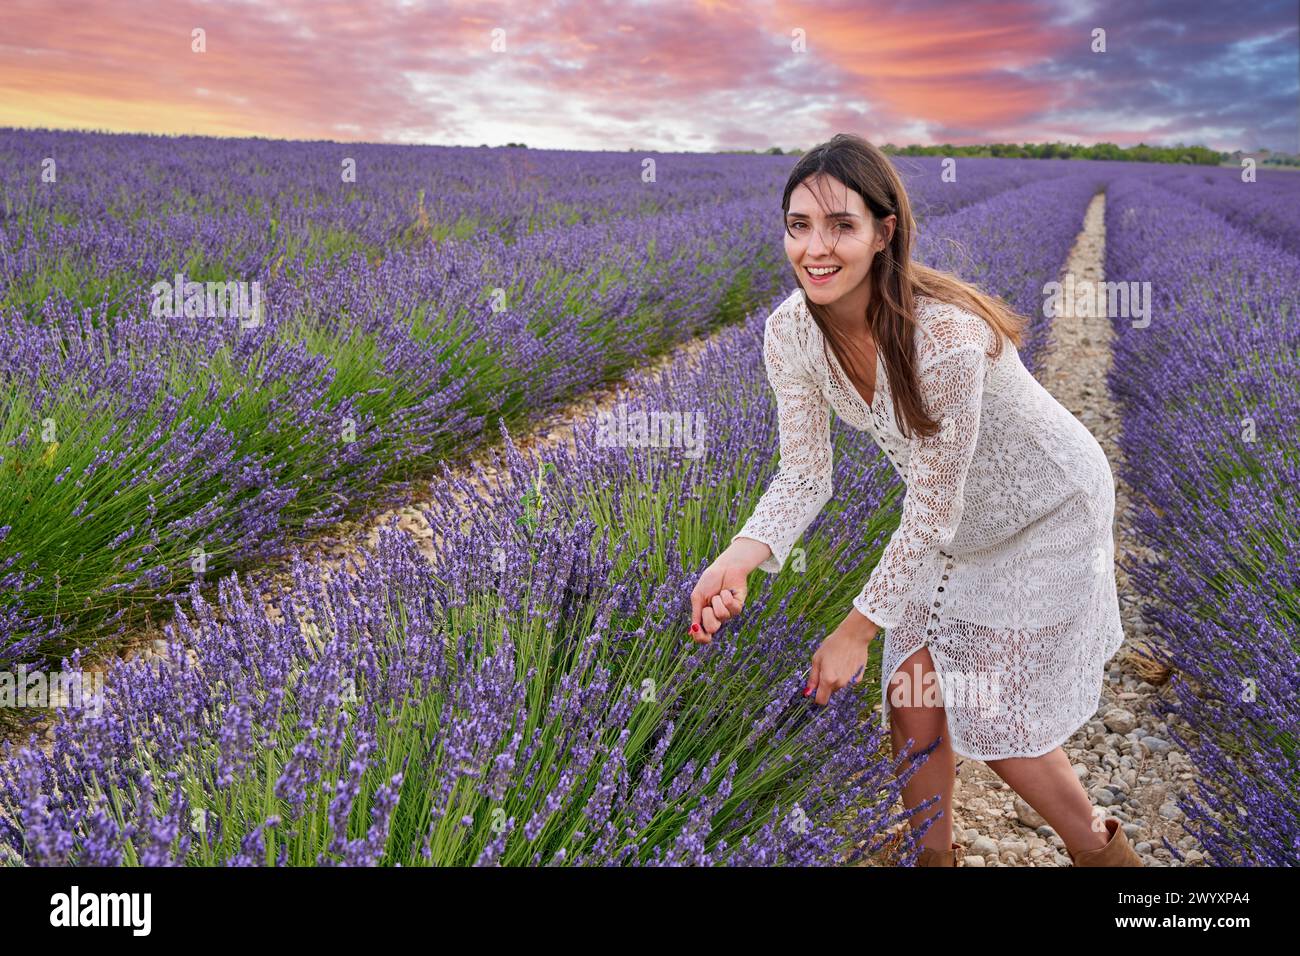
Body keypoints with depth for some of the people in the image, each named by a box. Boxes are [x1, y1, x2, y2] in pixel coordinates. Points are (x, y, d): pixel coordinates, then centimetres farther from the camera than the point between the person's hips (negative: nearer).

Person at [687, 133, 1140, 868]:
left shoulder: (946, 339, -38)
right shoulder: (791, 332, -19)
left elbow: (932, 516, -30)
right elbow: (806, 476, -13)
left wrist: (858, 630, -22)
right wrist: (742, 558, -31)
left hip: (1046, 512, -5)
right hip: (947, 519, 6)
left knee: (993, 720, 1)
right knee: (913, 701, 6)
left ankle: (1102, 849, 31)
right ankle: (935, 854, 32)